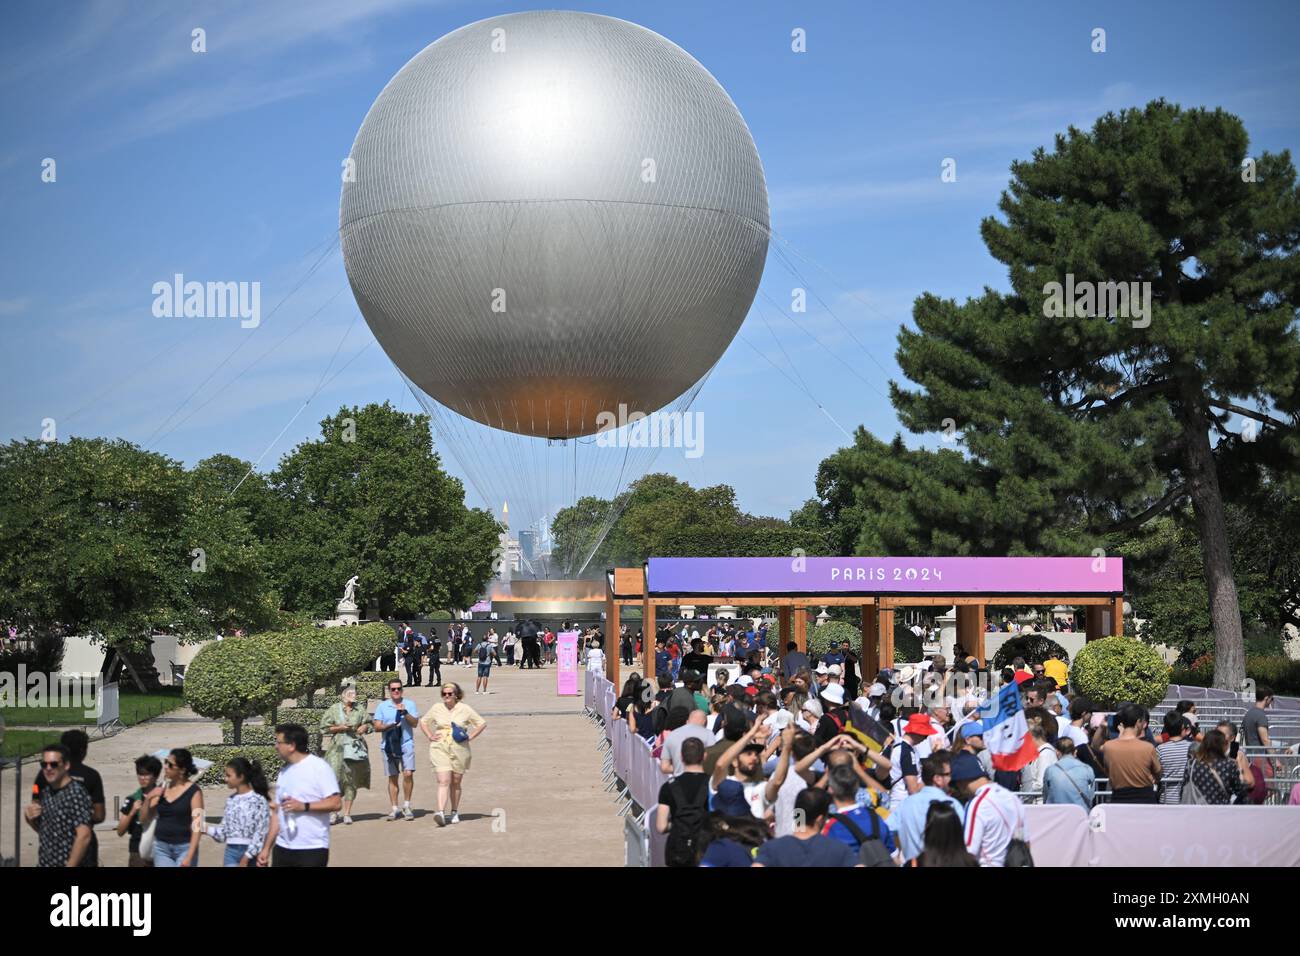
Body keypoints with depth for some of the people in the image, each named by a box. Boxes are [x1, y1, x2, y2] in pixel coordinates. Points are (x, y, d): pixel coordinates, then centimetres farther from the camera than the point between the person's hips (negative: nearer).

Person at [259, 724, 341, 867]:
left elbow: (336, 803, -15)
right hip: (283, 848, 7)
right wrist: (266, 848, 13)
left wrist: (304, 806, -21)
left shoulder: (318, 767, -8)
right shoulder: (284, 772, 14)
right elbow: (277, 813, 16)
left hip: (312, 850, -7)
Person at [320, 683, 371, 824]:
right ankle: (332, 813, -2)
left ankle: (347, 814, 10)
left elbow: (369, 723, 18)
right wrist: (340, 728, -11)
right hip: (338, 748, -3)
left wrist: (364, 728, -3)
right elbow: (324, 727, 0)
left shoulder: (360, 709, 8)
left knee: (351, 781, 4)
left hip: (356, 747, 3)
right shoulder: (334, 709, 0)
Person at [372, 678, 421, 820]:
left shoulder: (410, 704, 8)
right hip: (389, 745, 1)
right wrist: (390, 726, -14)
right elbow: (377, 726, 2)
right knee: (392, 778, 4)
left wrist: (405, 713, -16)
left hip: (406, 744, -1)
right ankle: (394, 809, 12)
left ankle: (406, 806, -1)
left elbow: (415, 723, -2)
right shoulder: (382, 706, 8)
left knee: (408, 774, -15)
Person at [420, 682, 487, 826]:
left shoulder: (465, 709, 2)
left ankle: (455, 813, 21)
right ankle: (441, 813, -23)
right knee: (443, 781, -13)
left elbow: (482, 724, 7)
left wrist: (470, 737, -3)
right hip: (440, 749, 0)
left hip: (459, 749, 0)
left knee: (455, 783, 8)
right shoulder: (436, 708, 6)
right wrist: (430, 736, 6)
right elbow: (423, 722, 21)